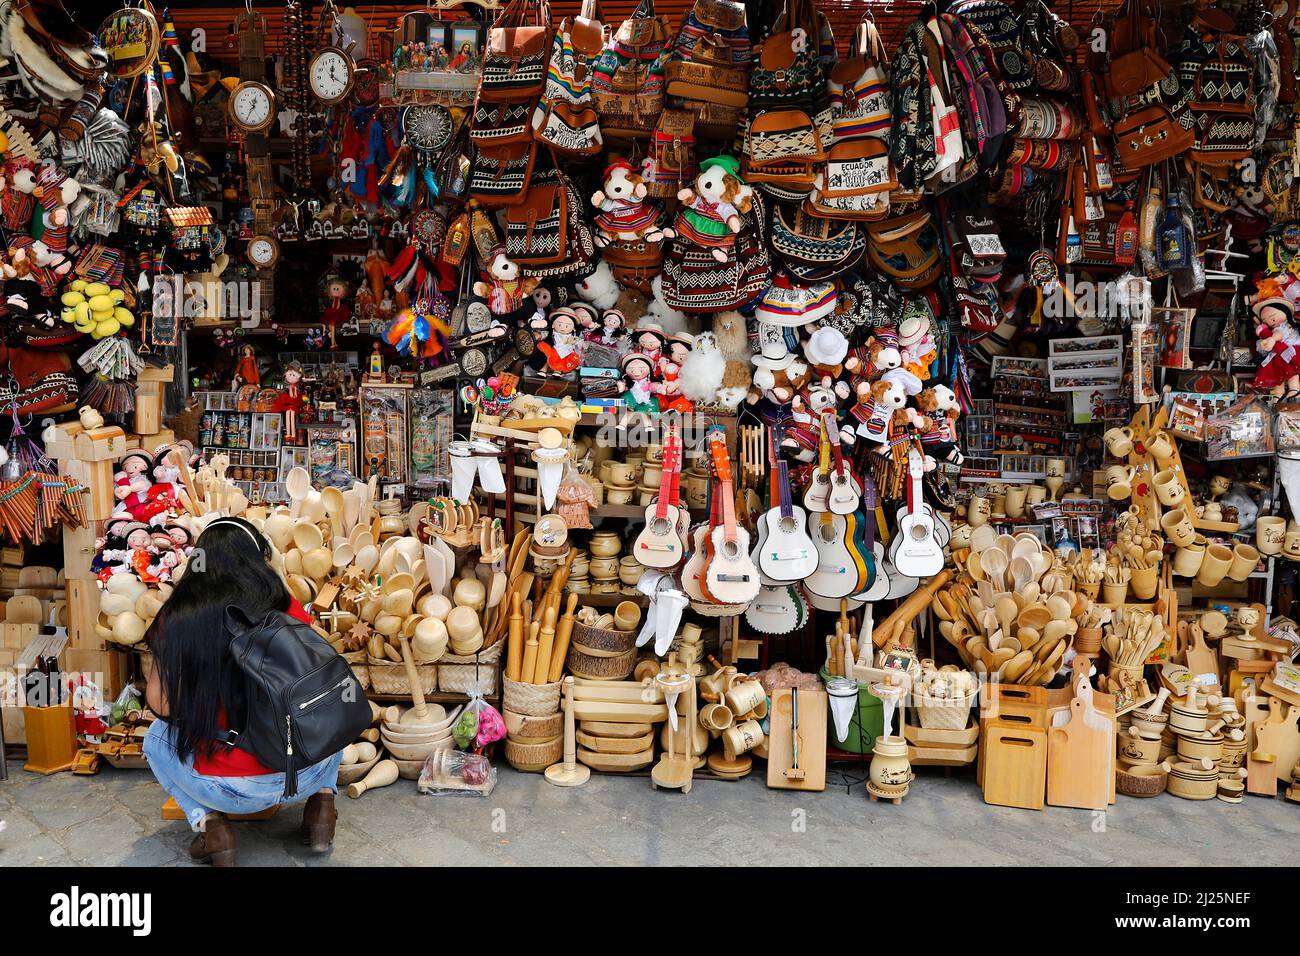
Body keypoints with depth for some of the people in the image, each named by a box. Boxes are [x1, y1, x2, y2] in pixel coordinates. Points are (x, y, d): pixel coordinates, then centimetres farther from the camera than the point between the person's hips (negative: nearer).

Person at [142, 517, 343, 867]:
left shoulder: (176, 617, -5)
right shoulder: (286, 607, -3)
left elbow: (159, 702, -3)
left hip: (226, 791, -1)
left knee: (157, 736, 28)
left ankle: (208, 822, 7)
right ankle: (322, 799, 12)